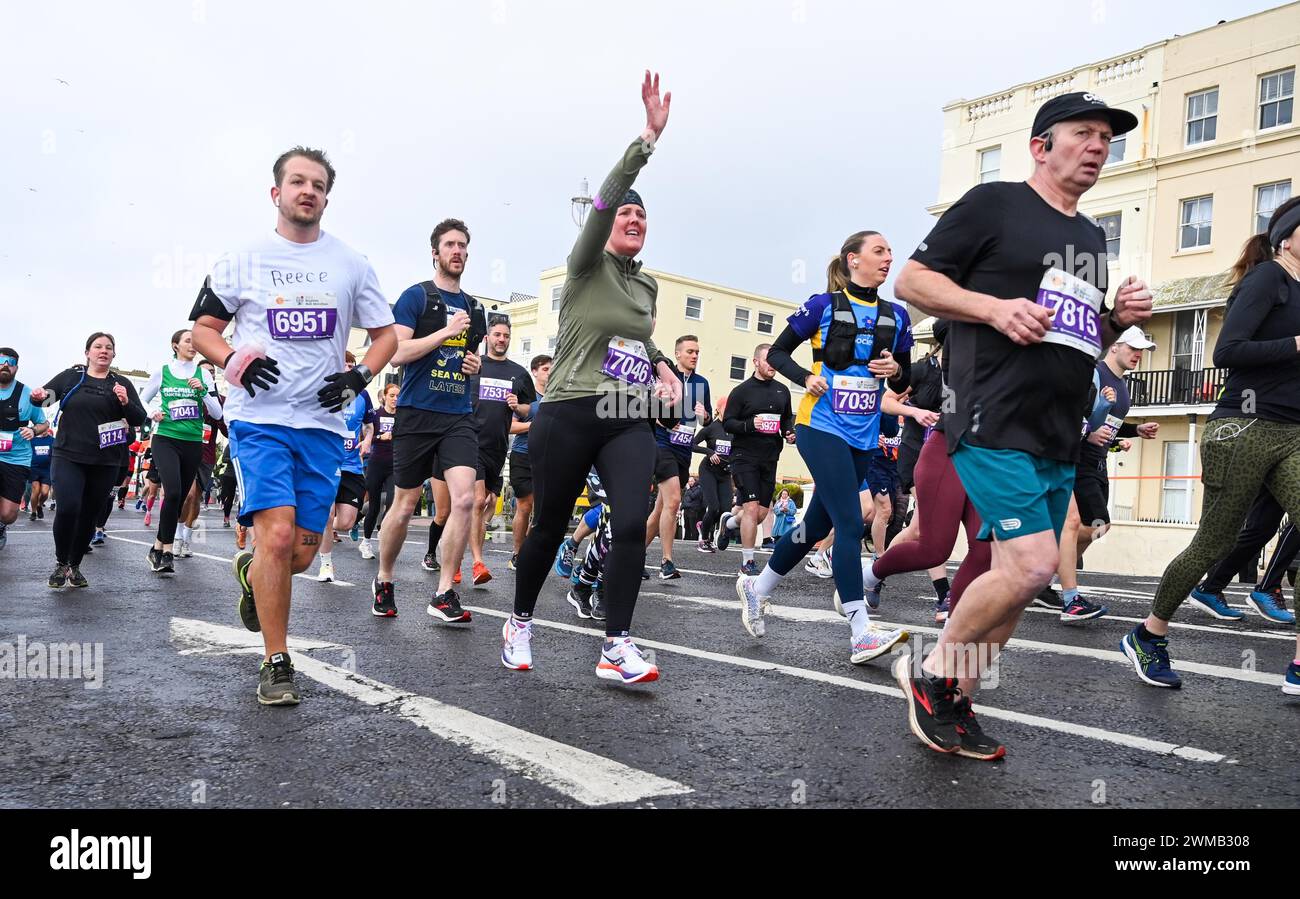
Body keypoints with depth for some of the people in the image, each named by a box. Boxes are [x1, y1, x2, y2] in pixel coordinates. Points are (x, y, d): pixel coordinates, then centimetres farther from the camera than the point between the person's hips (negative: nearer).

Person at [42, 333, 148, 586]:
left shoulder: (122, 384, 7)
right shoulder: (70, 376, 6)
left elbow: (140, 420, 3)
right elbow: (44, 396, 11)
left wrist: (126, 403, -16)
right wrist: (38, 397, -12)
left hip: (105, 463, 2)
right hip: (68, 457, -1)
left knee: (89, 515, 7)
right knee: (68, 508, -17)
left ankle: (75, 566, 25)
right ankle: (60, 563, 4)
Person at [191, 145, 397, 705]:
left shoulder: (350, 264, 11)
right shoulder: (244, 260, 7)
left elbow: (387, 334, 15)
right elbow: (202, 327, 11)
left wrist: (360, 376, -3)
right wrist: (234, 360, -10)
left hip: (321, 423, 3)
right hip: (259, 418, -2)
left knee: (302, 554, 4)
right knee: (278, 534, -17)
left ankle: (251, 573, 41)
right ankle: (276, 665, -3)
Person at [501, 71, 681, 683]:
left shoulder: (648, 286, 16)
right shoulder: (586, 267, -2)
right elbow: (607, 198, -19)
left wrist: (661, 365, 12)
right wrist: (649, 136, -28)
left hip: (629, 422, 4)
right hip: (569, 418, -4)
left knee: (631, 523, -16)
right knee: (549, 529, 6)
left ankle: (616, 648, -10)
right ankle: (520, 623, 30)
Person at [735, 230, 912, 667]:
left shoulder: (896, 315, 9)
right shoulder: (823, 305, -3)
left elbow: (903, 383, 15)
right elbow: (777, 353, 2)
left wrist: (895, 370, -7)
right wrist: (807, 378, -15)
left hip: (863, 437, 6)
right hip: (822, 428, -6)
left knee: (817, 524, 12)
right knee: (850, 524, -14)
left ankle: (757, 587, 33)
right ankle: (862, 634, -12)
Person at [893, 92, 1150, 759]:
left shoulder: (1092, 237, 23)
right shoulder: (994, 203, 0)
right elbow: (911, 281, -4)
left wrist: (1120, 318, 8)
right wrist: (997, 307, -17)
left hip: (1058, 440, 8)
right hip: (993, 422, -8)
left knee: (1017, 580, 7)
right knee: (1032, 564, -18)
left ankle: (954, 705, 20)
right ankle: (931, 673, 4)